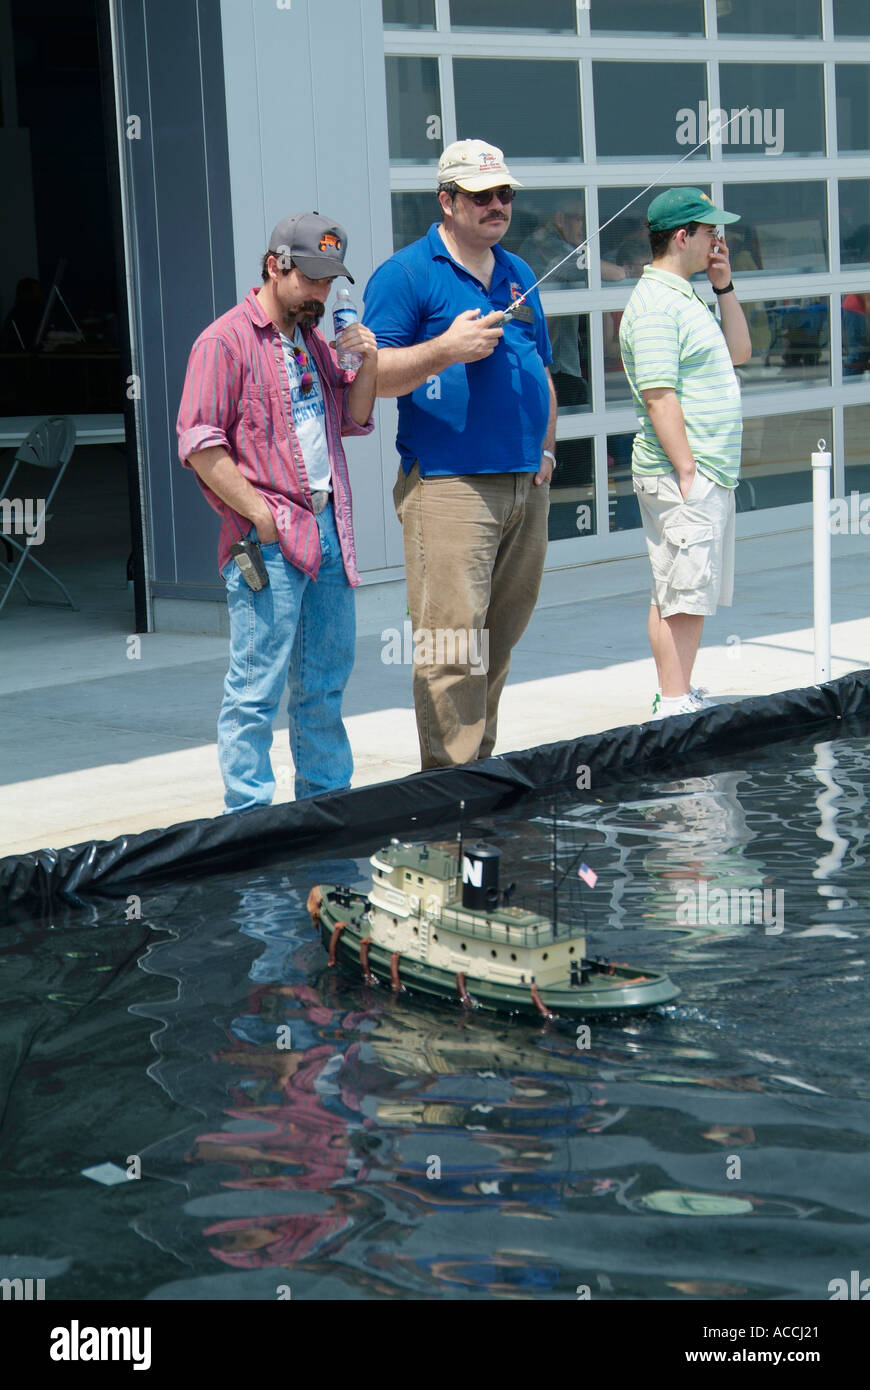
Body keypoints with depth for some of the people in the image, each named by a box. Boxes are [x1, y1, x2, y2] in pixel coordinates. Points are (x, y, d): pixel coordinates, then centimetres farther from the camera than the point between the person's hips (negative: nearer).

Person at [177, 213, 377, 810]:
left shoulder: (313, 339, 19)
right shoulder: (226, 340, -6)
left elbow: (353, 420, 24)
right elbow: (200, 444, -12)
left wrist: (368, 364, 5)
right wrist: (260, 517, -14)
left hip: (329, 531, 8)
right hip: (268, 542, -8)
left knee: (325, 682, 14)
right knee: (257, 688, -6)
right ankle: (250, 819, -1)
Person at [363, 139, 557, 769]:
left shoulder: (518, 275, 19)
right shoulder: (405, 275, -2)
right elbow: (374, 375, -9)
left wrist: (545, 448, 15)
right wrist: (446, 349, -20)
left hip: (527, 484, 7)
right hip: (448, 482, -7)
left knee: (500, 642, 11)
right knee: (452, 641, -11)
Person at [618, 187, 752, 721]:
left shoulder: (686, 297, 17)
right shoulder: (655, 304, -14)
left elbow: (739, 351, 25)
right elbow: (658, 396, -20)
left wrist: (724, 286, 14)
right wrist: (687, 471, -22)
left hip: (711, 474, 10)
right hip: (682, 476, -10)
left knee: (692, 594, 14)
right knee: (683, 595, -9)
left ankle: (680, 699, 22)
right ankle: (674, 712, -6)